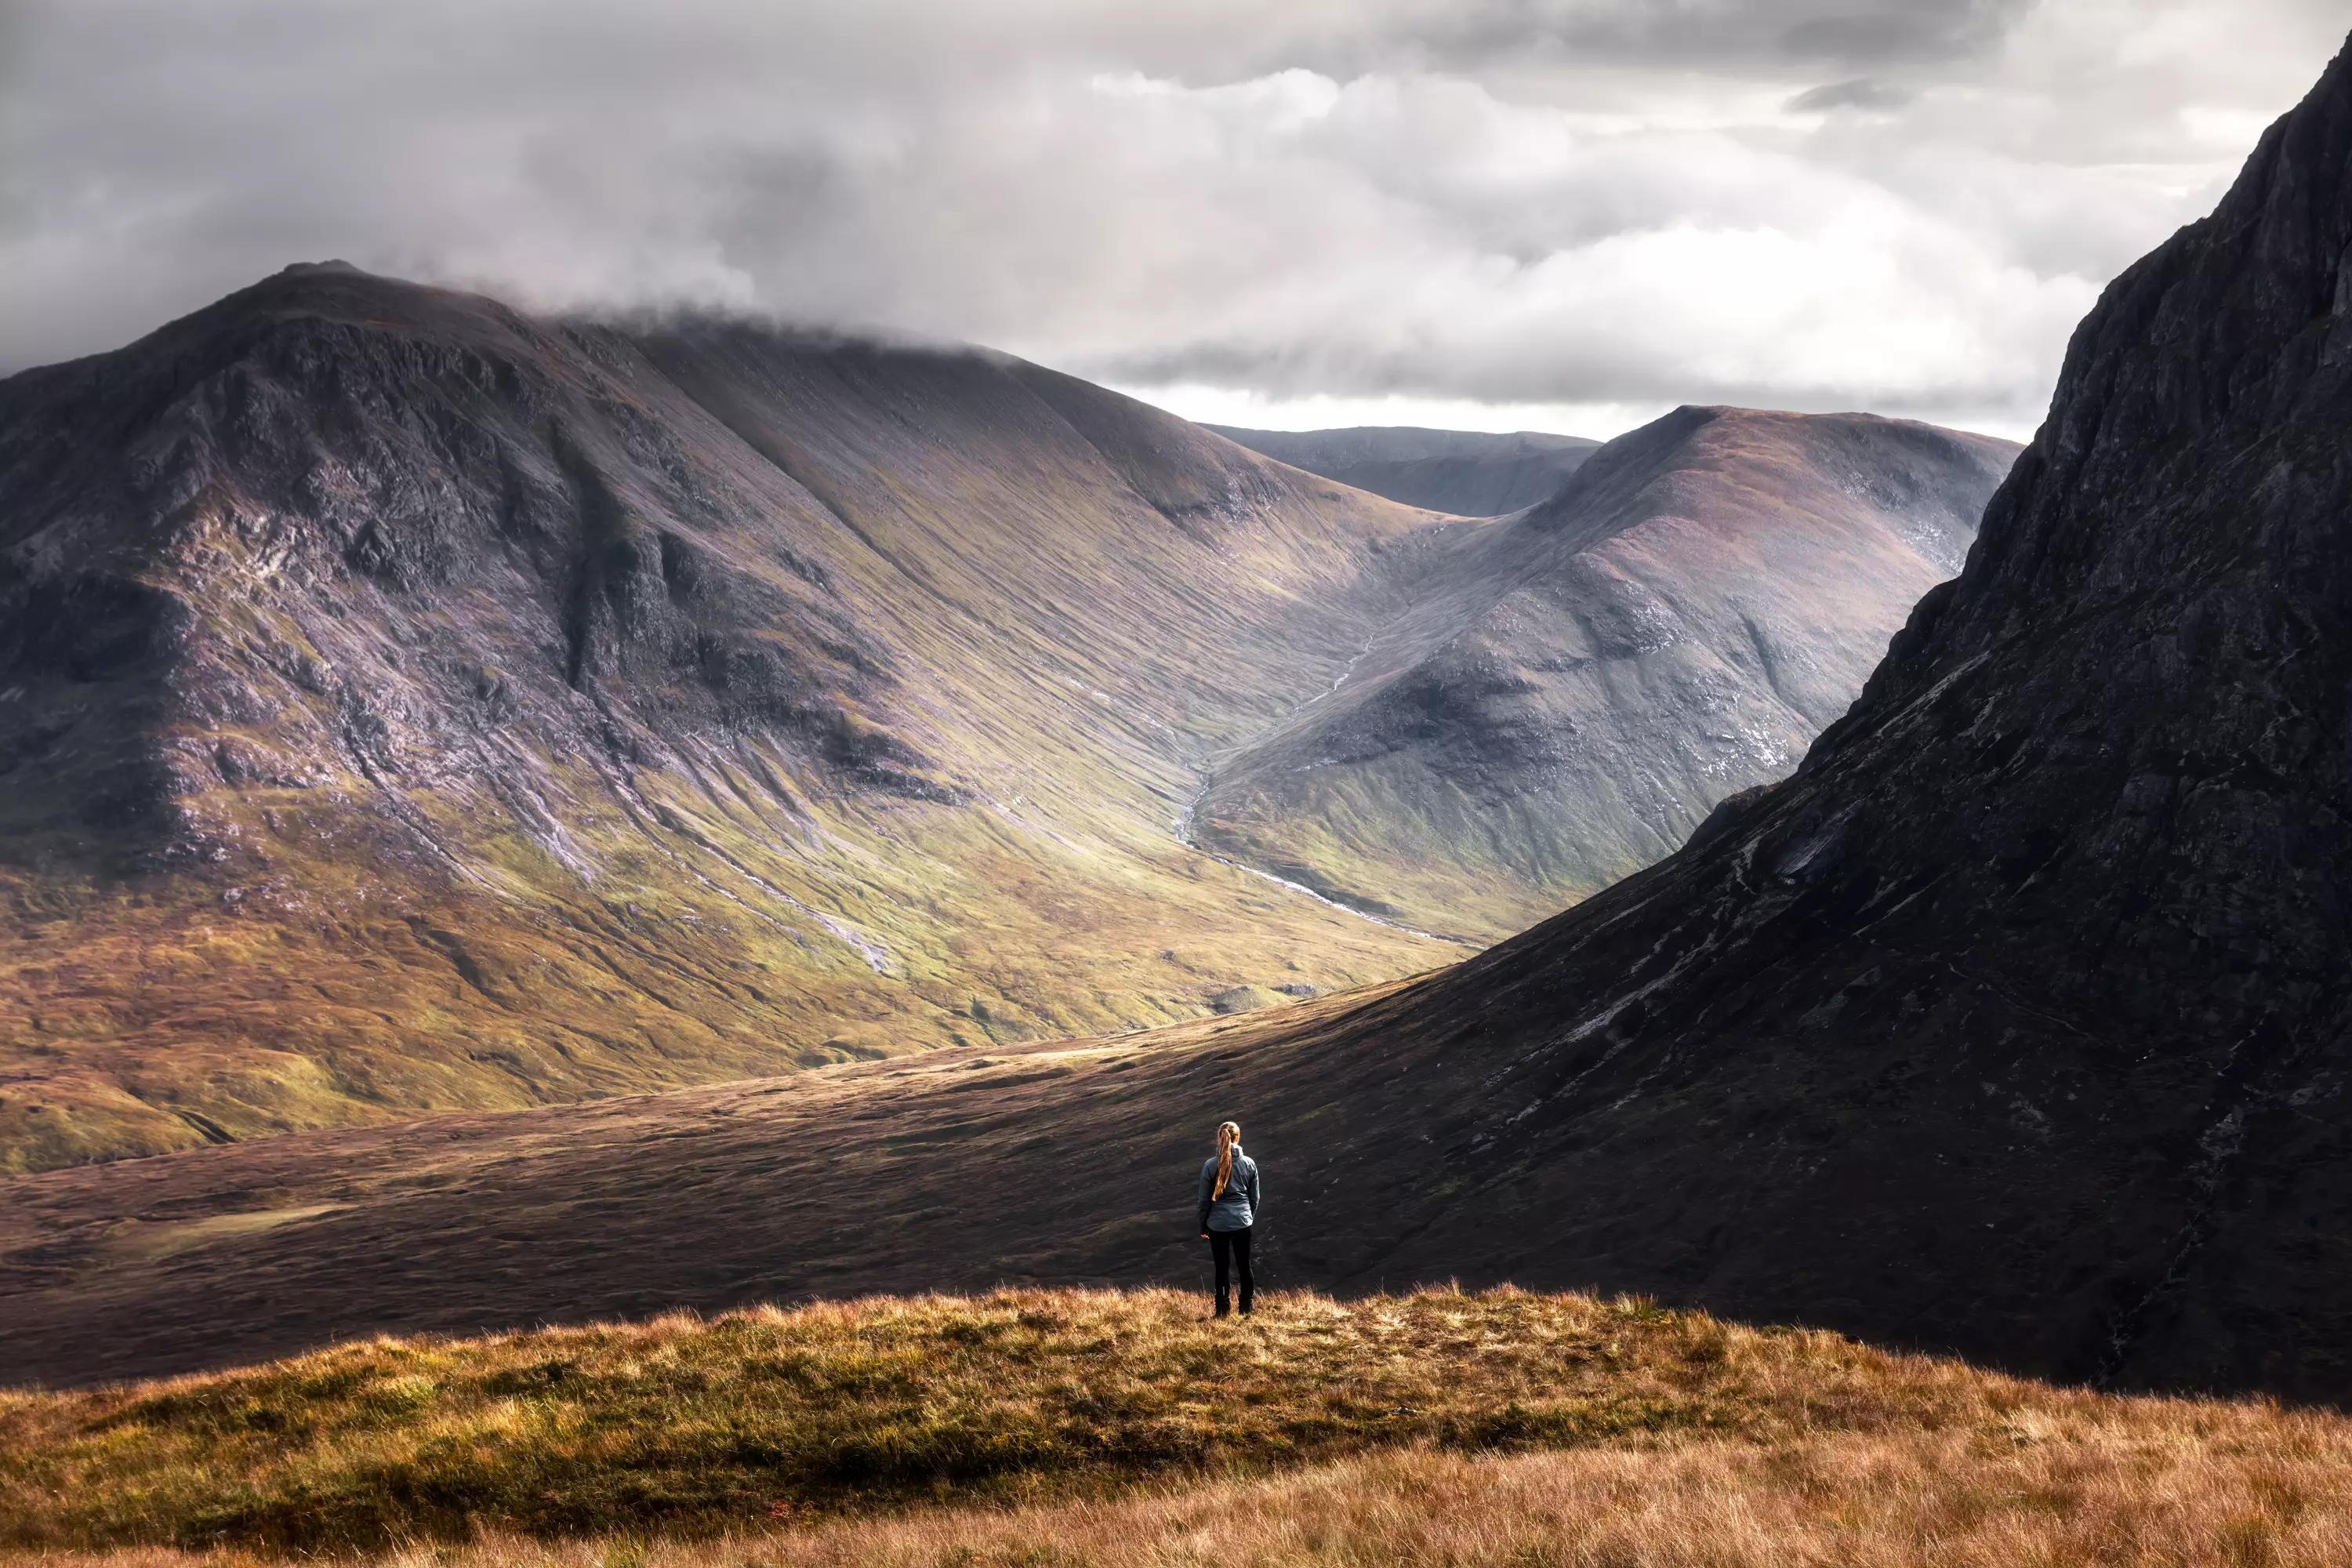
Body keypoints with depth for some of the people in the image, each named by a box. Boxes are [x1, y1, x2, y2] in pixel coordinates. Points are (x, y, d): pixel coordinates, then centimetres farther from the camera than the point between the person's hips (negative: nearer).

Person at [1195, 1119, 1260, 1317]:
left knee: (1222, 1268, 8)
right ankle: (1246, 1308, 19)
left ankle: (1223, 1309, 13)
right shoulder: (1249, 1164, -3)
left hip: (1218, 1224, -1)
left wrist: (1203, 1225, 9)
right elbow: (1255, 1197, 6)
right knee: (1244, 1265, 13)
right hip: (1243, 1223, 2)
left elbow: (1204, 1200, -3)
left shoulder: (1210, 1165, -9)